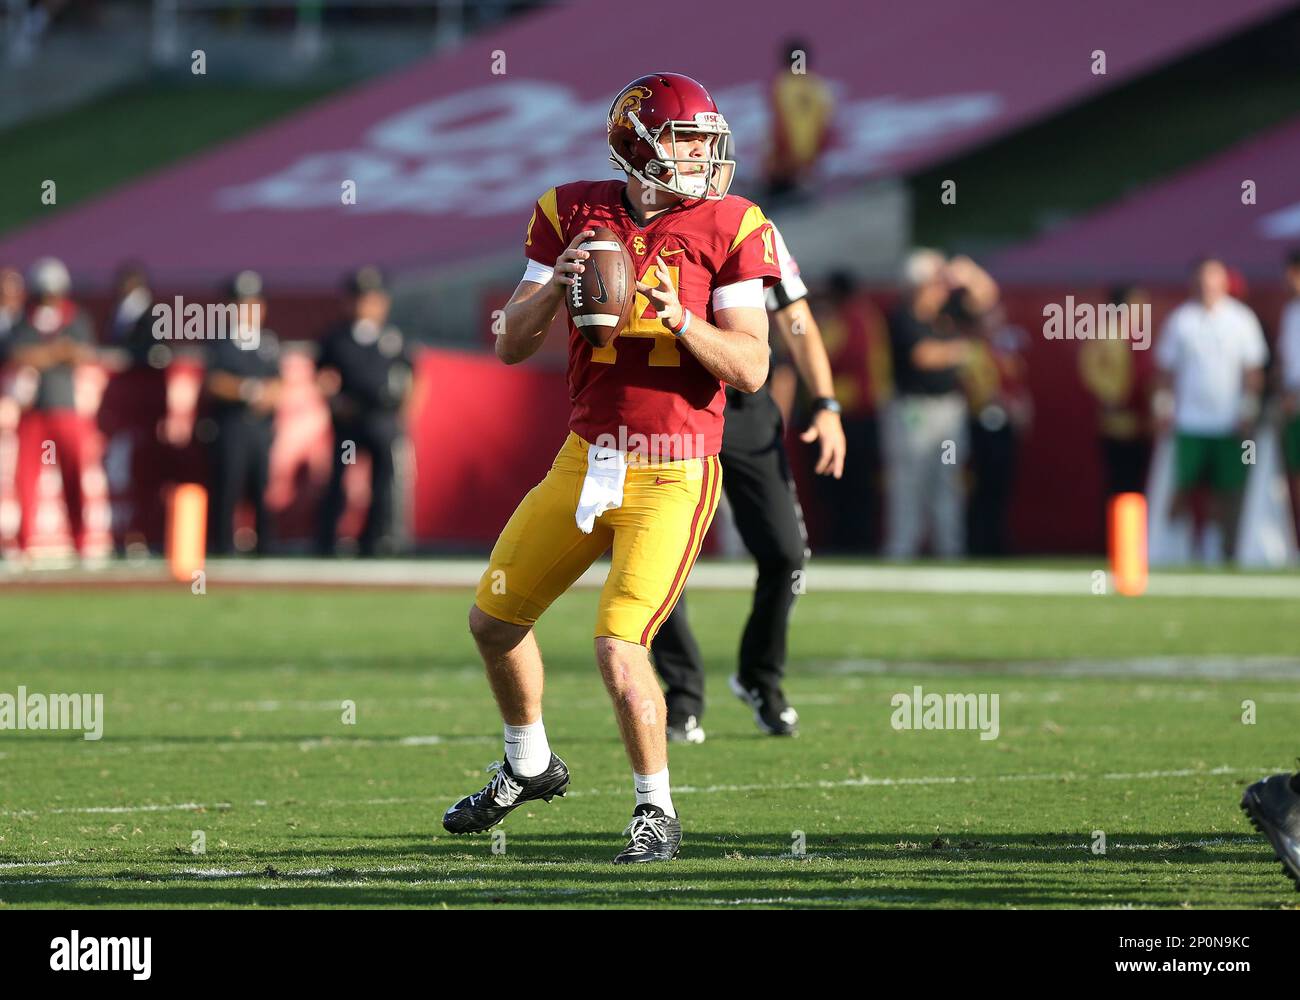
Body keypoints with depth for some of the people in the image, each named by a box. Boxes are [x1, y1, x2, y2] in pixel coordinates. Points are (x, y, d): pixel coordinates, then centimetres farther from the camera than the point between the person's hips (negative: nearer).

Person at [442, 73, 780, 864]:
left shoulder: (728, 230, -8)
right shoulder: (575, 215, 1)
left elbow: (751, 369, -11)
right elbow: (513, 347, 0)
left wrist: (678, 319, -26)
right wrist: (557, 284, -18)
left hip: (672, 474, -5)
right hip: (586, 461, 5)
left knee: (619, 647, -16)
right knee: (496, 617, 16)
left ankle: (657, 813, 3)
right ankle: (529, 766, 40)